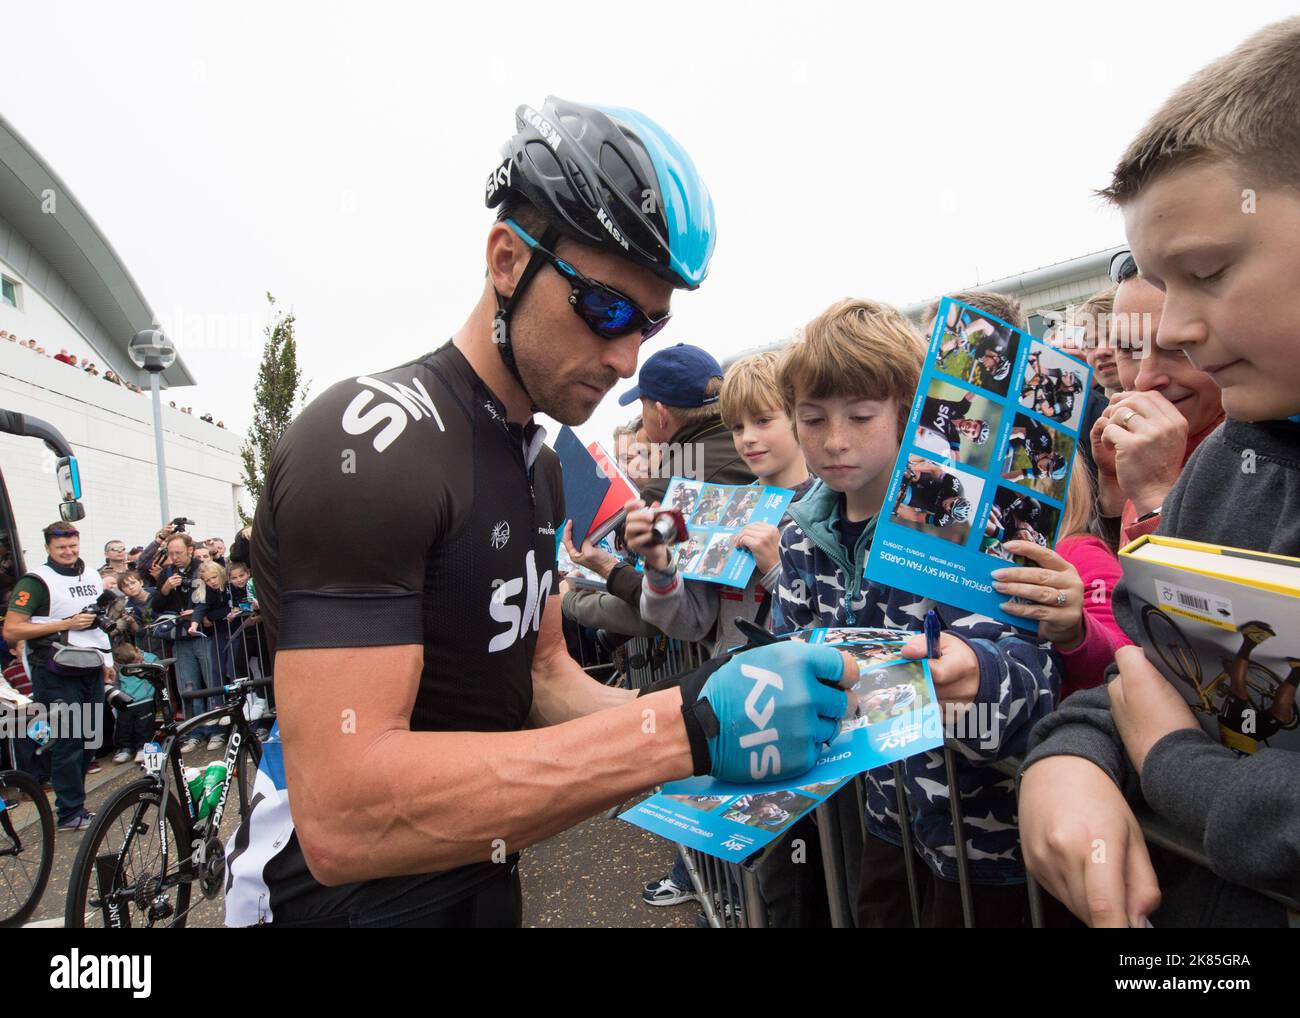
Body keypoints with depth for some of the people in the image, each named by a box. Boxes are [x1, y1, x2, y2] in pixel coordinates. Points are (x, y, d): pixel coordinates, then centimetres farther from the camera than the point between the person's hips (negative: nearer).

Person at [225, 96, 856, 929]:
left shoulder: (539, 464, 4)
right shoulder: (373, 441, -25)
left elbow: (544, 679, 4)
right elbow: (342, 814, -31)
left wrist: (714, 707, -12)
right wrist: (681, 729, -35)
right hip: (351, 896, -8)